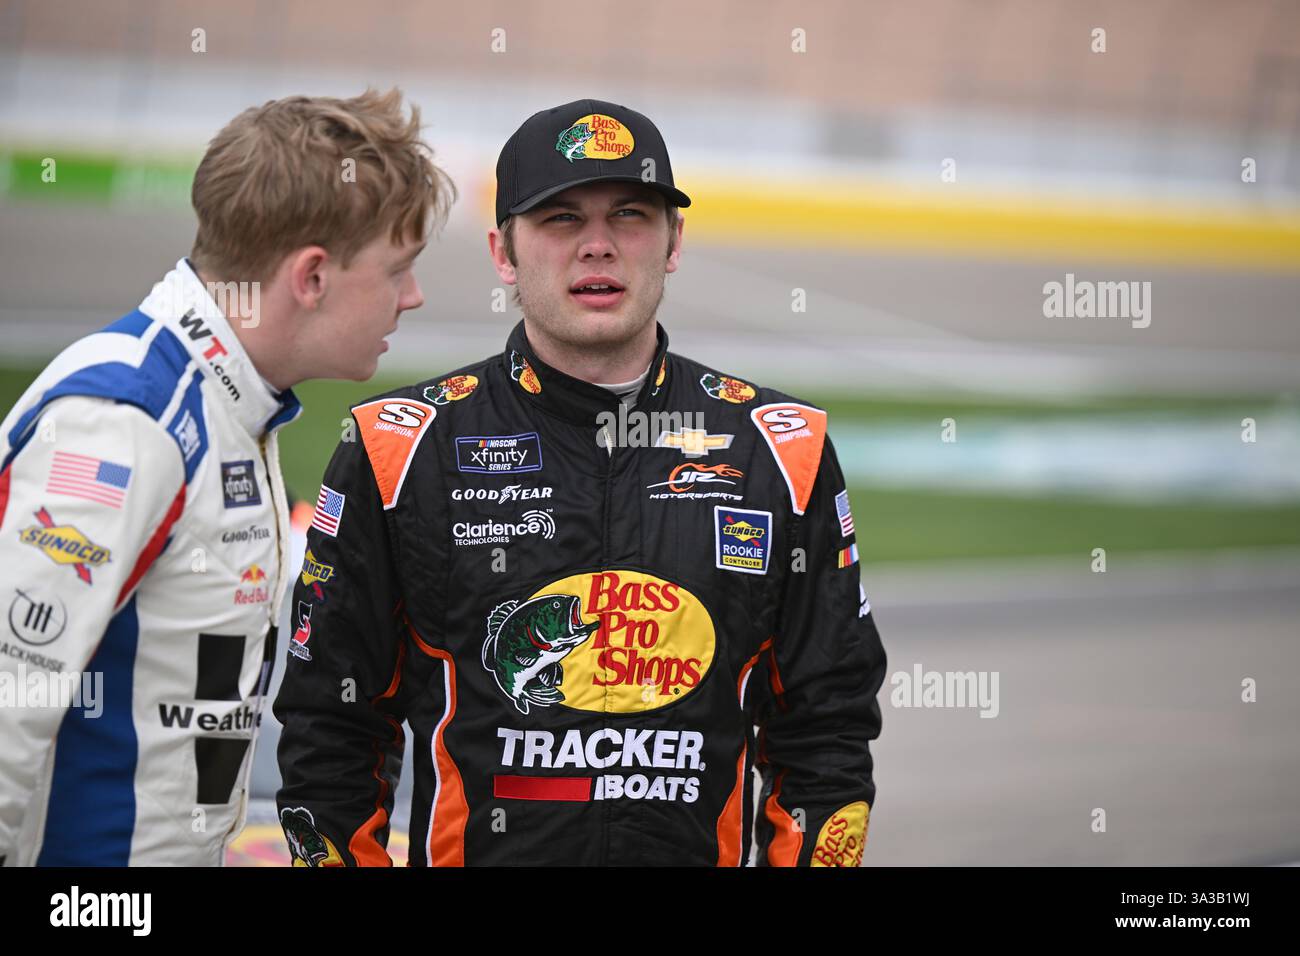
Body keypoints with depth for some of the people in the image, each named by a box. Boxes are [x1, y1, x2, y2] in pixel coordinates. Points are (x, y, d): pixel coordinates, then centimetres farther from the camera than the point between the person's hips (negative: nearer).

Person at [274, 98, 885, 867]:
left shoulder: (783, 452, 2)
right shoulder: (402, 450, -3)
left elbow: (827, 738, 5)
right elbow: (328, 737, 0)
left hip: (708, 850, 1)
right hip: (464, 849, -1)